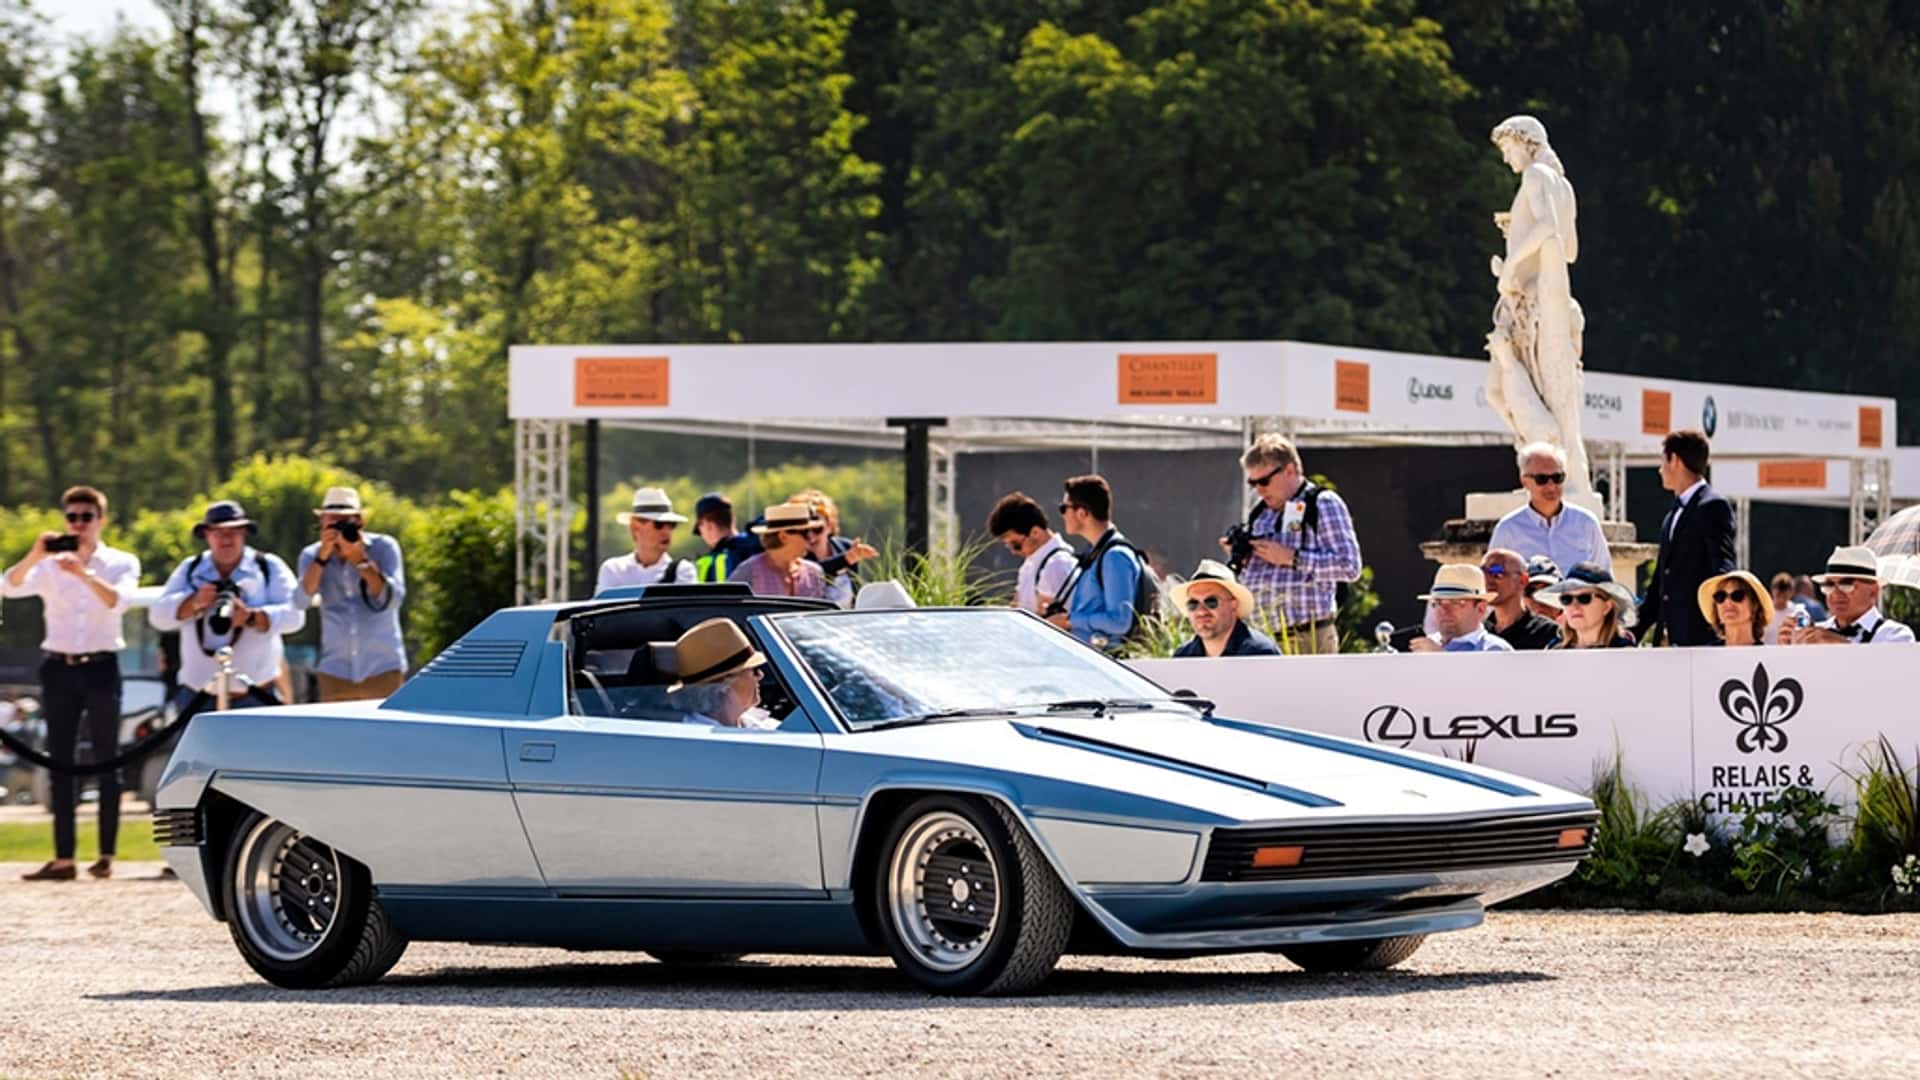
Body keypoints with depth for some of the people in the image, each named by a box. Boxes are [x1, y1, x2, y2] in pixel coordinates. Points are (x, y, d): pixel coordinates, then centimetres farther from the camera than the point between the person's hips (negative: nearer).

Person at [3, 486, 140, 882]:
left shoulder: (121, 563, 4)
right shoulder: (49, 566, 6)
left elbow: (119, 600, -16)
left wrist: (84, 573, -29)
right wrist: (33, 556, -28)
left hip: (101, 667, -2)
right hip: (59, 668, 2)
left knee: (106, 762, 0)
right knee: (61, 763, -1)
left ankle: (106, 855, 3)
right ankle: (63, 858, -2)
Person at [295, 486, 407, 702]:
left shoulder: (384, 547, 0)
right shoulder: (311, 555, 4)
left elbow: (392, 599, -12)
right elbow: (302, 600, -12)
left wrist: (360, 560, -21)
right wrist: (322, 556, -22)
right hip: (335, 672, 2)